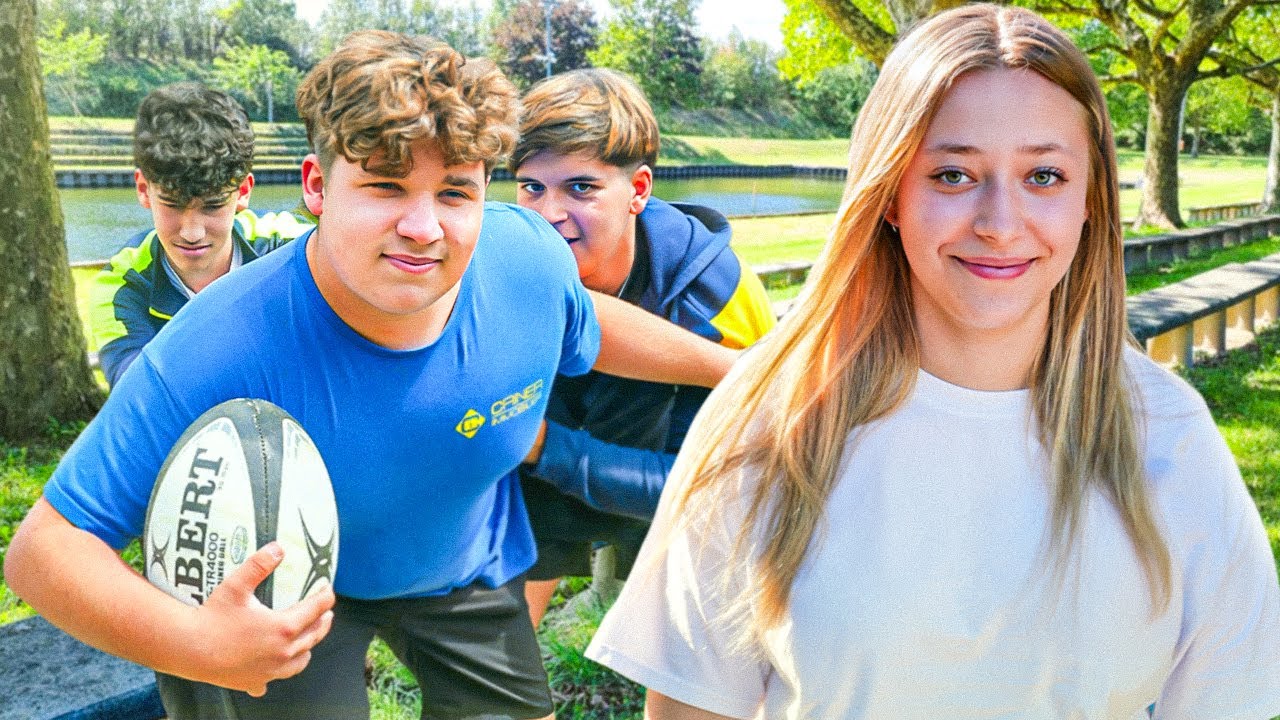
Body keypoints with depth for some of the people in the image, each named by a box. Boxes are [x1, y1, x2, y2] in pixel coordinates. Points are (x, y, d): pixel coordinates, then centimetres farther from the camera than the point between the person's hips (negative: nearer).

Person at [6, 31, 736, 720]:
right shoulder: (219, 354, -38)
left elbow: (582, 322, -1)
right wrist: (188, 643, -49)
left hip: (467, 565, 4)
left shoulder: (527, 253, -26)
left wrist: (728, 364, 9)